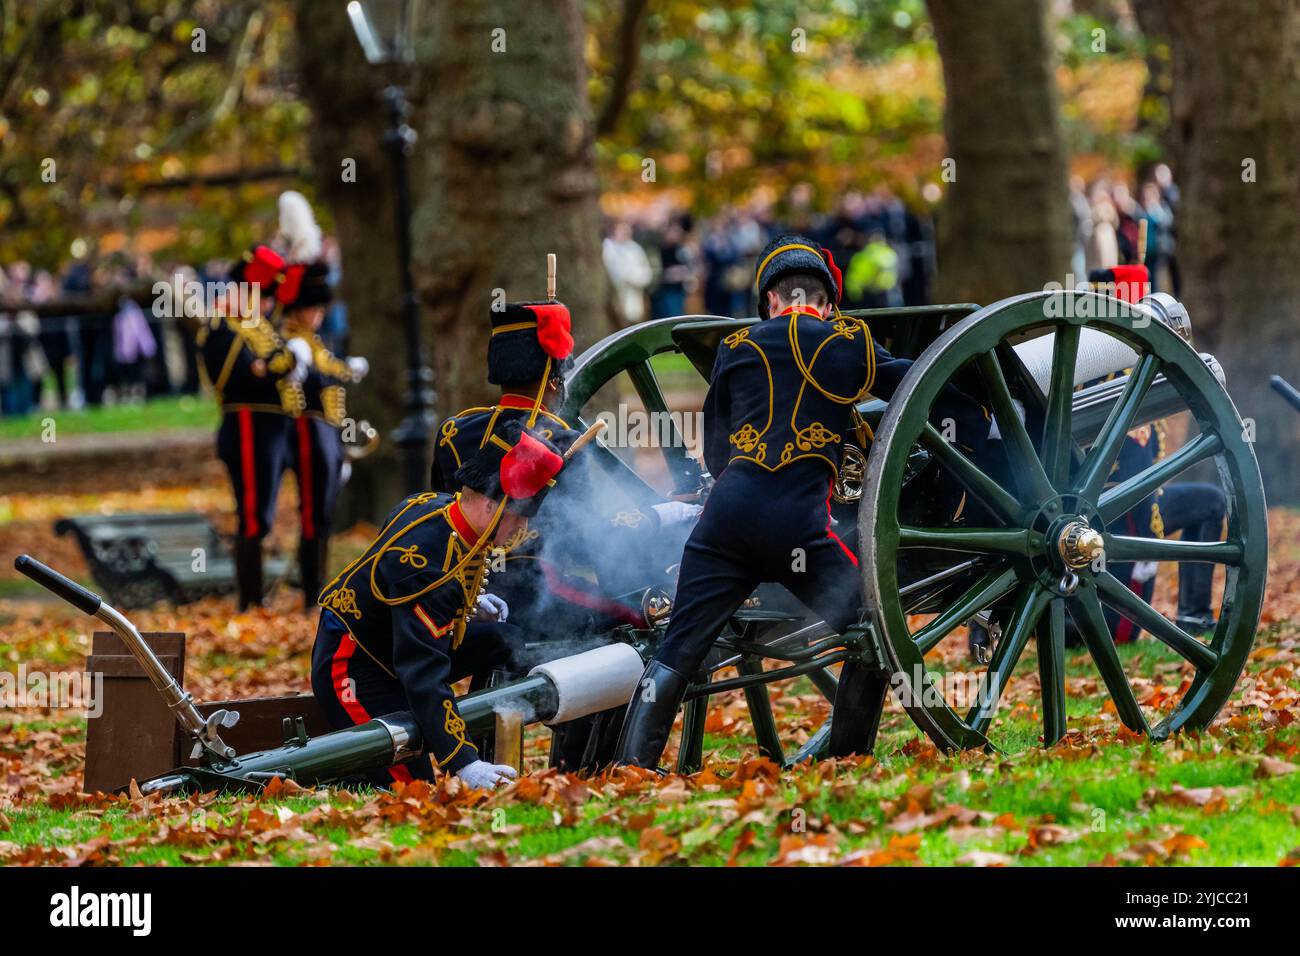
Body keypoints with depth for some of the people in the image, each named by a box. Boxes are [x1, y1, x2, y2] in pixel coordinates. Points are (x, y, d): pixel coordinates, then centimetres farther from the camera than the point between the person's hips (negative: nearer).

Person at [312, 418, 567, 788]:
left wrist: (467, 602, 10)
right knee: (410, 780, -18)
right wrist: (465, 764, -42)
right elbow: (424, 674, -37)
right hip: (353, 671, -10)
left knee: (501, 643, 3)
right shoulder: (431, 561, -33)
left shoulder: (438, 505, -5)